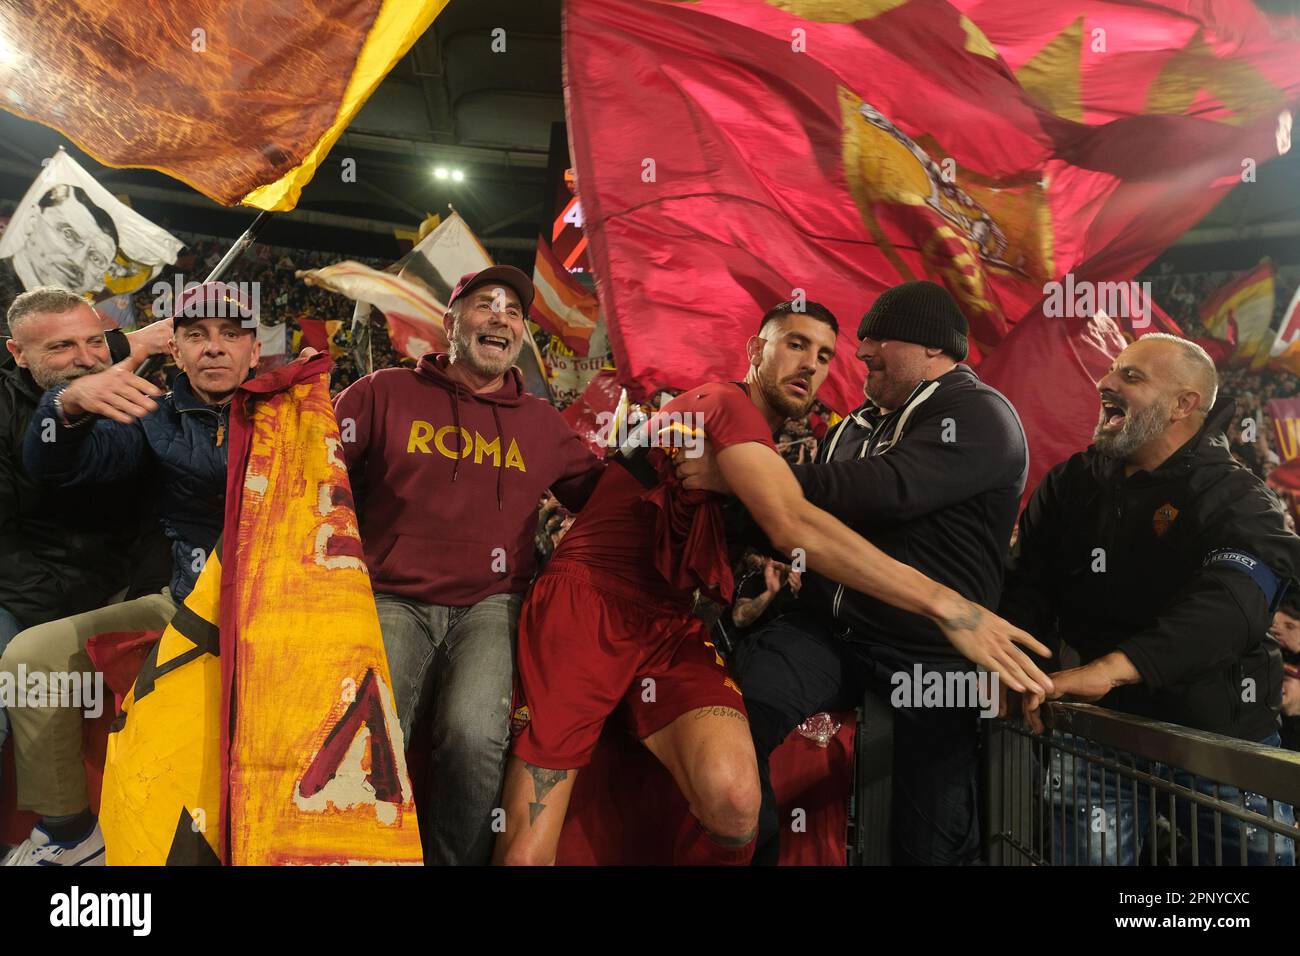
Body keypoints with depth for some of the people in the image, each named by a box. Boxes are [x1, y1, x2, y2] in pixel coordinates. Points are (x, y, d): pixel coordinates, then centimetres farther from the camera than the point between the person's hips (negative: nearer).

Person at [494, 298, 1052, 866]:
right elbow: (792, 525, -23)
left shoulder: (770, 450, 20)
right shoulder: (727, 404, -8)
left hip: (668, 627, 7)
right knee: (525, 853, -14)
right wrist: (943, 602, -25)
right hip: (586, 604, -6)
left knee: (735, 800, -24)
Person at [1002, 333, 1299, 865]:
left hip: (1222, 740, -2)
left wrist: (1110, 668, -44)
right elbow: (1030, 588, -2)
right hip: (1097, 729, 2)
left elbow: (1228, 607, -30)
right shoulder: (1069, 484, 4)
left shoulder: (1239, 501, -10)